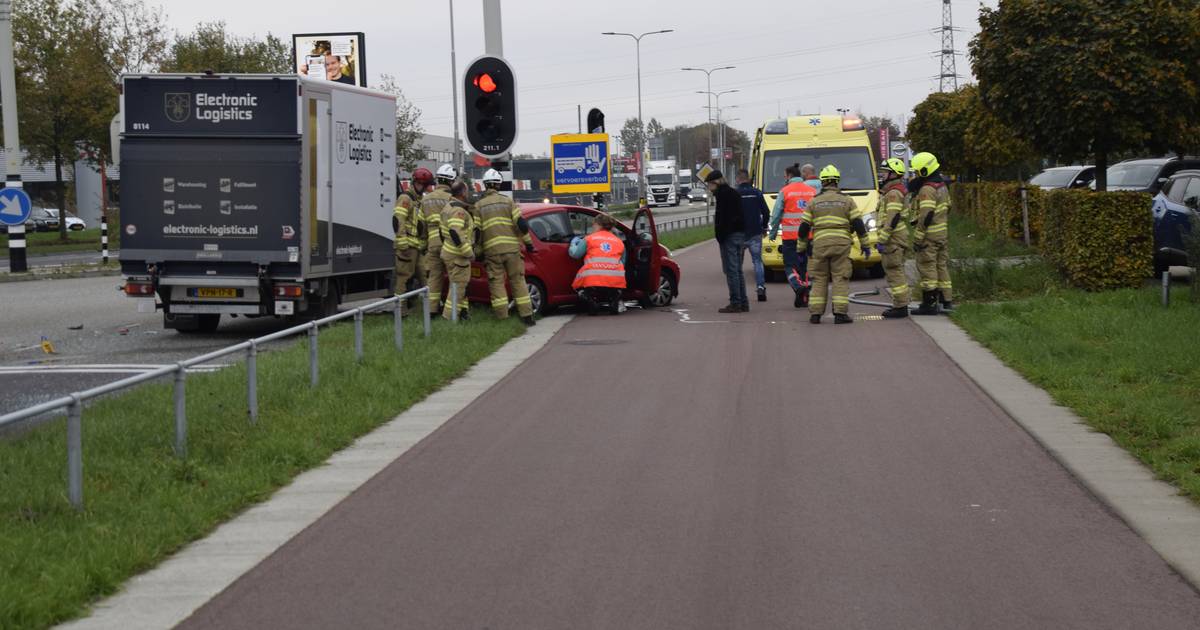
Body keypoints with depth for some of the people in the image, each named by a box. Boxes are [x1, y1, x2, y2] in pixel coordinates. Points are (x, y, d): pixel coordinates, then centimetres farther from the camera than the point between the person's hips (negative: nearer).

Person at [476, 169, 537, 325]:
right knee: (518, 281, 8)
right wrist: (528, 242, 10)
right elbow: (521, 224, -1)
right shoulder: (507, 201, 5)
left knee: (497, 283, 4)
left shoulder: (479, 205, 4)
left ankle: (502, 317, 0)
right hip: (512, 248, 1)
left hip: (492, 250, -1)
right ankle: (527, 316, 5)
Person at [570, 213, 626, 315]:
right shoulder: (620, 242, 21)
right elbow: (623, 262, 17)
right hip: (616, 280, 3)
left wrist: (574, 243, 29)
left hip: (593, 279, -3)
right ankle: (614, 301, 4)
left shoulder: (589, 239, 12)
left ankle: (592, 301, 1)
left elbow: (574, 254, 9)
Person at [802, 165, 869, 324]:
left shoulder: (814, 202, 8)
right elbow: (858, 224, 0)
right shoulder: (846, 200, 5)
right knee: (840, 279, 0)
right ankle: (840, 313, -8)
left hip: (820, 244, 1)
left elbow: (804, 227, 7)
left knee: (819, 280, 8)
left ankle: (815, 314, 3)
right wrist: (865, 244, 8)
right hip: (841, 244, -1)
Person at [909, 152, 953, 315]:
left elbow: (926, 217, -22)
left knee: (927, 268, -5)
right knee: (942, 266, 13)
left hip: (929, 234, -9)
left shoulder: (927, 190, -18)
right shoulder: (942, 186, 13)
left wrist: (917, 238, -19)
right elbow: (947, 208, 22)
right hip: (942, 233, 9)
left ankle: (929, 304, -4)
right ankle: (945, 301, 17)